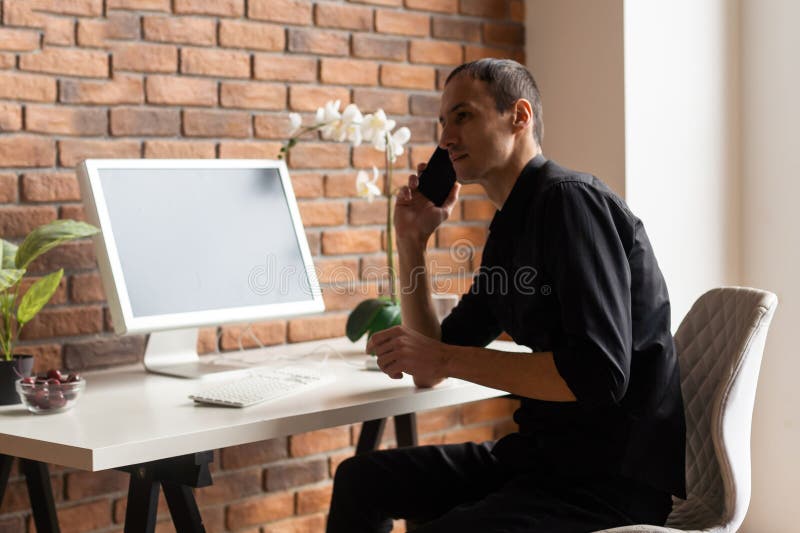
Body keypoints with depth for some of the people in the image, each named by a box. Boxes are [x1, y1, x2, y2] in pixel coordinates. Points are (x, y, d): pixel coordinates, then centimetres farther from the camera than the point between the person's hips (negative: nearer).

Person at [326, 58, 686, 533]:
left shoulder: (570, 200, -15)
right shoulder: (508, 229, 14)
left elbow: (599, 374, -25)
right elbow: (432, 368, 18)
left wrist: (445, 358, -21)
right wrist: (412, 239, 10)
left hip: (613, 475, -9)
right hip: (544, 453, 9)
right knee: (361, 479, 10)